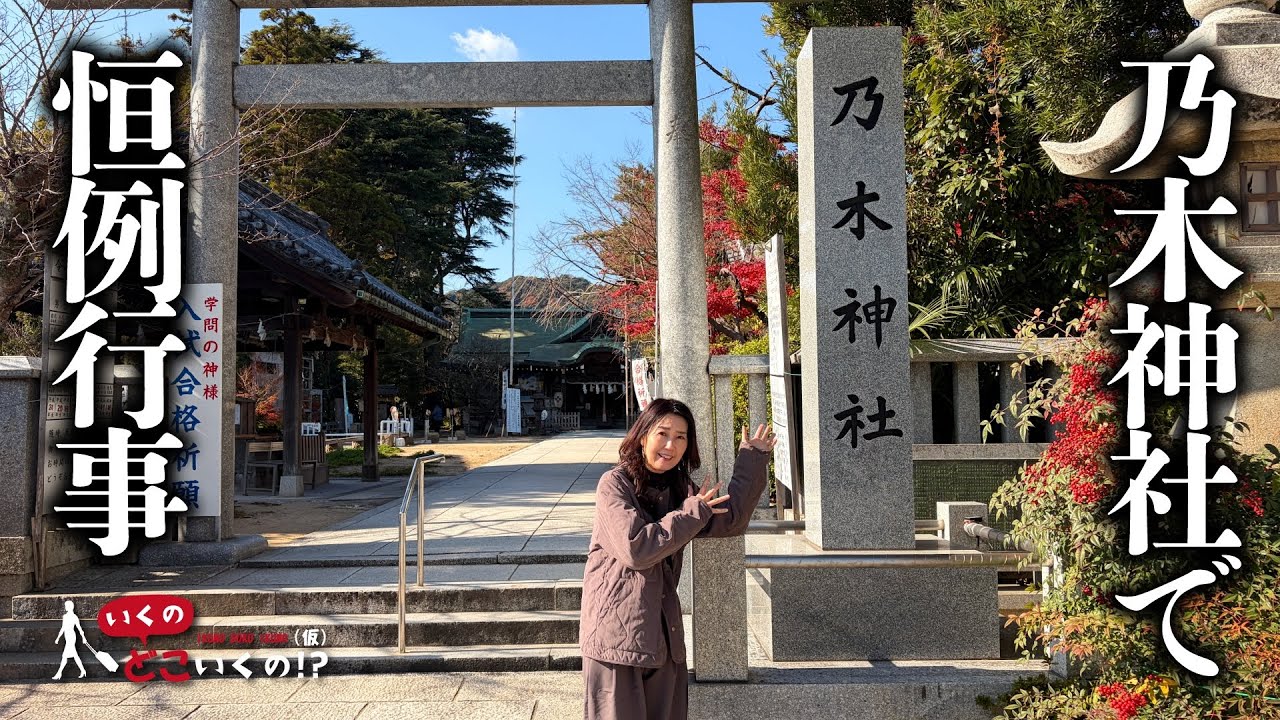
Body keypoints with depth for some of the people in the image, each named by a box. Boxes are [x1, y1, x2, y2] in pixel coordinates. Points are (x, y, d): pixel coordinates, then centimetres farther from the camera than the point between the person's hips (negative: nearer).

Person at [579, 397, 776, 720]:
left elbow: (730, 521, 8)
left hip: (663, 634, 7)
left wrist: (752, 459, 7)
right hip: (617, 634, -7)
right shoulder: (615, 484, -10)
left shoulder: (680, 488, 12)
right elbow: (635, 550, -20)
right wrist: (693, 512, -12)